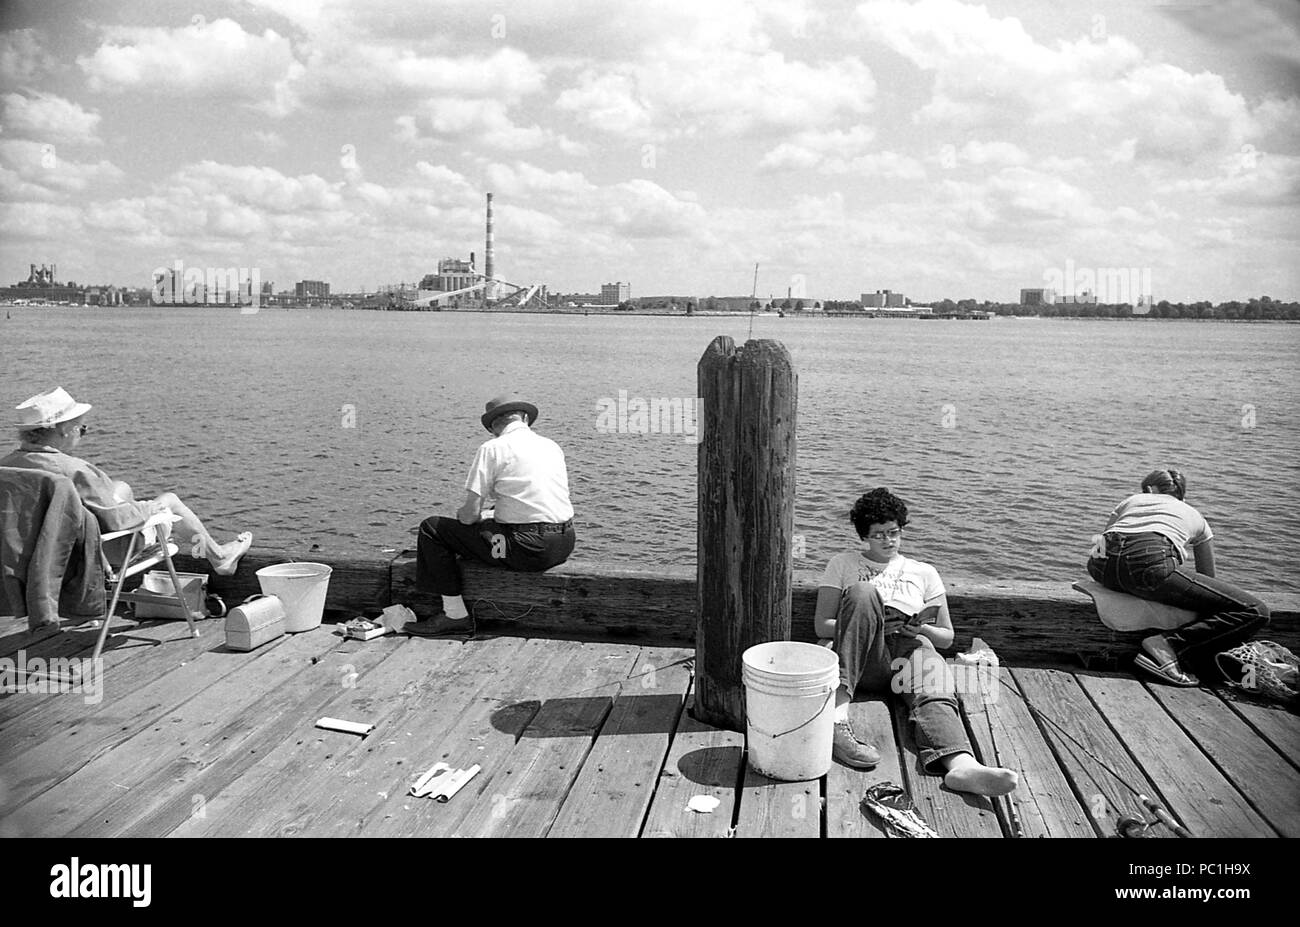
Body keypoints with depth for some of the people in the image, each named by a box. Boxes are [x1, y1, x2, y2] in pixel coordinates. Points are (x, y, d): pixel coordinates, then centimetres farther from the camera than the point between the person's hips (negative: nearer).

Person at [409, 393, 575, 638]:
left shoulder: (492, 448, -5)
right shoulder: (552, 446, 14)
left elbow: (470, 514, -9)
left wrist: (462, 514, 14)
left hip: (527, 549, -7)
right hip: (563, 546, 8)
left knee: (432, 528, 5)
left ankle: (456, 615, 7)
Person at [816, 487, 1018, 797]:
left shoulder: (924, 572, 26)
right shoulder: (843, 564, 21)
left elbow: (947, 637, 22)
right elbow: (822, 625, 11)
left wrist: (922, 629, -2)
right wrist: (867, 623, -7)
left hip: (911, 646, 2)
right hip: (864, 659, -1)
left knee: (935, 692, -34)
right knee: (863, 592, -31)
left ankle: (961, 765, -67)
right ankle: (837, 717, -45)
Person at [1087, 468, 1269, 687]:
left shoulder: (1133, 499, 36)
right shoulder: (1194, 516, 34)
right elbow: (1208, 577, 39)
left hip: (1101, 565, 5)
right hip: (1151, 564, -5)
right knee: (1255, 612, 1)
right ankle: (1168, 645, -16)